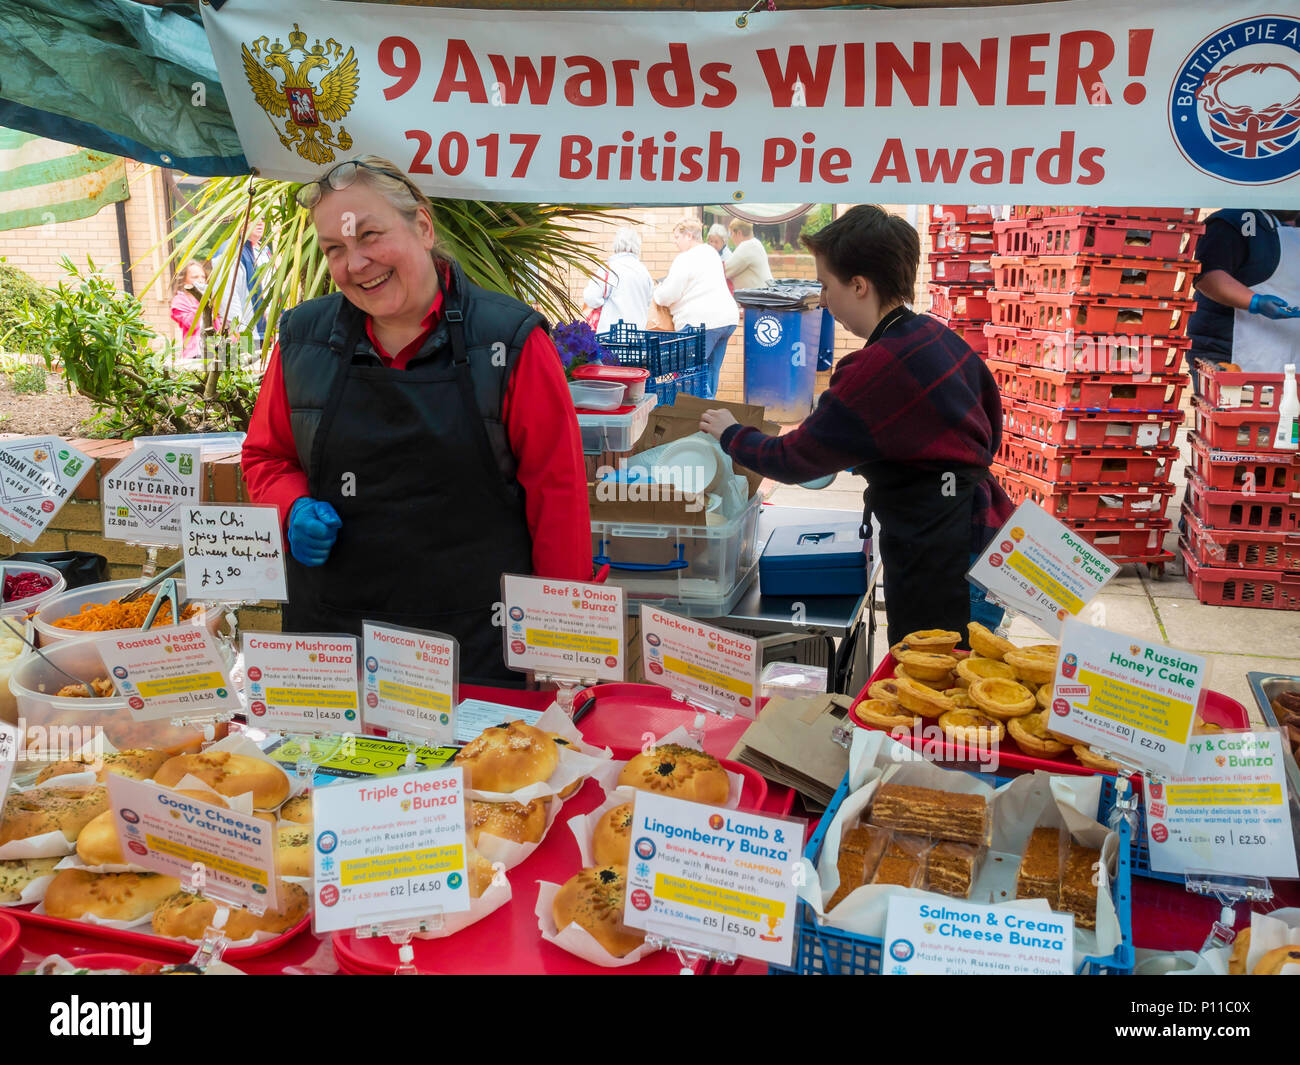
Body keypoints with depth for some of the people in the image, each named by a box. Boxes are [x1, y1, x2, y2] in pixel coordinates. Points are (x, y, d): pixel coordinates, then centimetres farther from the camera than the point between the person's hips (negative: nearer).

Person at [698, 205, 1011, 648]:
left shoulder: (876, 371, -20)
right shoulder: (939, 336, 7)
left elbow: (793, 460, -8)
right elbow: (992, 421, 21)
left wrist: (731, 435, 9)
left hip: (942, 565, -10)